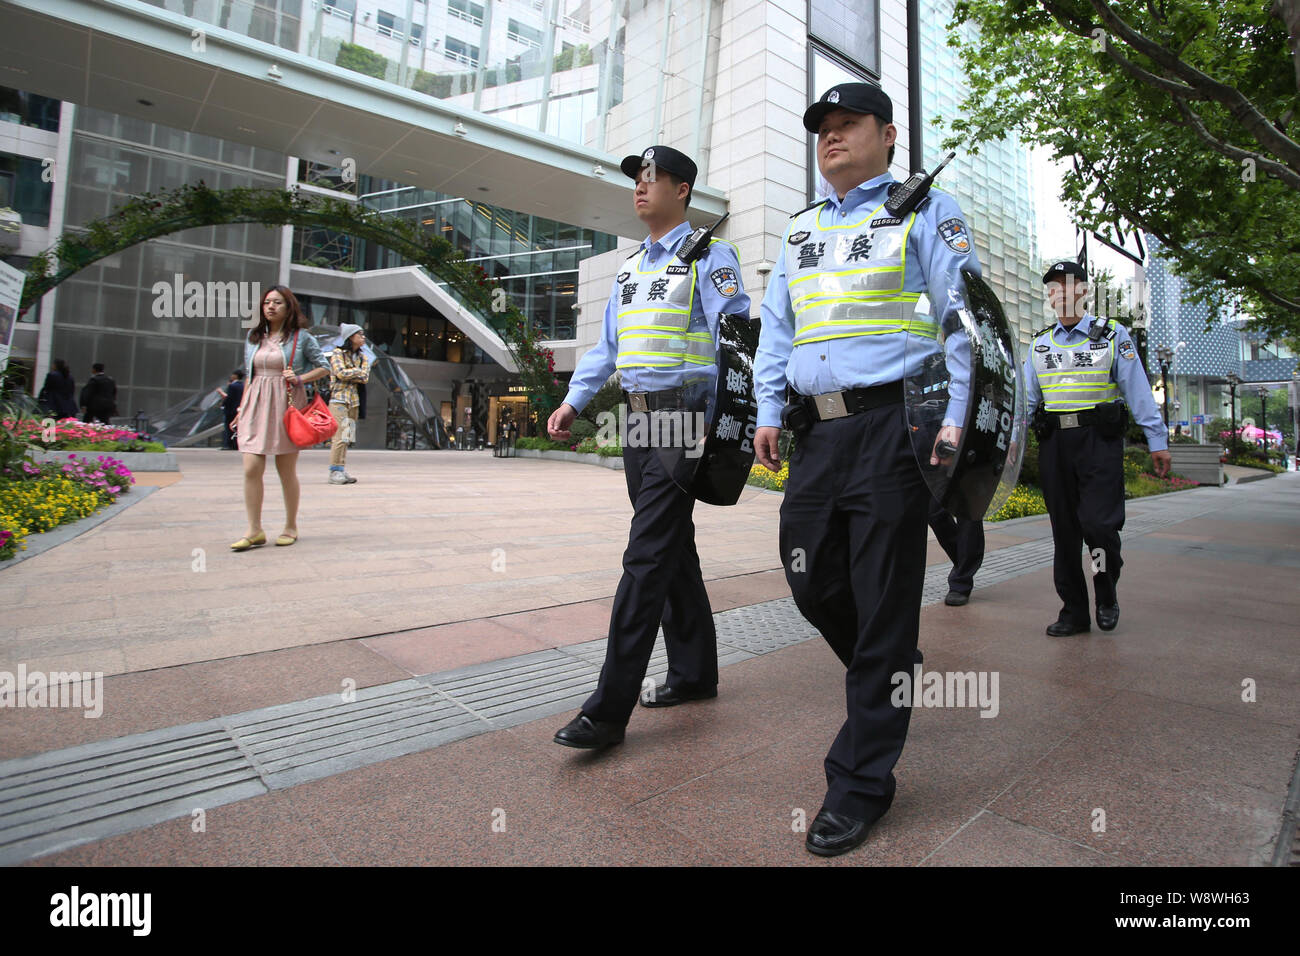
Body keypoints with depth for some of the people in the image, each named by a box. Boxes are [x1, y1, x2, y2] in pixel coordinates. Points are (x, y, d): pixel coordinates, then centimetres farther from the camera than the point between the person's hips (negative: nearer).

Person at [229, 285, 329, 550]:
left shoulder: (301, 337, 2)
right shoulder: (254, 336, 14)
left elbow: (324, 367, 6)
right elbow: (249, 376, 19)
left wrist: (300, 378, -10)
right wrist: (242, 409, 15)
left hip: (286, 406, -3)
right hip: (256, 407, 4)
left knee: (287, 471, 4)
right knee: (251, 469, -6)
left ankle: (291, 527, 17)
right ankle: (254, 531, 2)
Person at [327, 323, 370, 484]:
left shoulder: (362, 357, 16)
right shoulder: (337, 353, 0)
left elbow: (365, 378, 2)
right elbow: (341, 373, -15)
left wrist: (348, 375, -8)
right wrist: (357, 371, -2)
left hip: (353, 400, 6)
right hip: (338, 399, -6)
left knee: (346, 437, 5)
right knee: (340, 436, -12)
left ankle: (341, 470, 9)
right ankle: (335, 471, -8)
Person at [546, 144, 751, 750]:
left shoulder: (708, 256, -1)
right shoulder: (630, 266, 22)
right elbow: (608, 345, 23)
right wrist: (574, 401, 12)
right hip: (639, 418, 8)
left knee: (648, 557, -11)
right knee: (673, 550, 13)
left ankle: (610, 708, -5)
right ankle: (694, 673, 27)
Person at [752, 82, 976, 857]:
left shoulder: (926, 212, 7)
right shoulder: (800, 230, 23)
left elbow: (962, 315, -2)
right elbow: (776, 326, 21)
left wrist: (954, 417, -14)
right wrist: (769, 411, 10)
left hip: (890, 424, -5)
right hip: (816, 430, 6)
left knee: (882, 603, -2)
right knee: (812, 580, 7)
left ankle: (862, 780, 11)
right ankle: (891, 675, 37)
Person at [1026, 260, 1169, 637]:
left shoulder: (1112, 335, 7)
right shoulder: (1040, 344, 16)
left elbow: (1139, 391, 2)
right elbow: (1026, 398, 12)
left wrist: (1157, 440, -3)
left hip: (1099, 440, -3)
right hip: (1054, 442, 3)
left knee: (1099, 523, -12)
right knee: (1064, 529, 4)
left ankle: (1107, 596, 16)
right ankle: (1074, 611, 13)